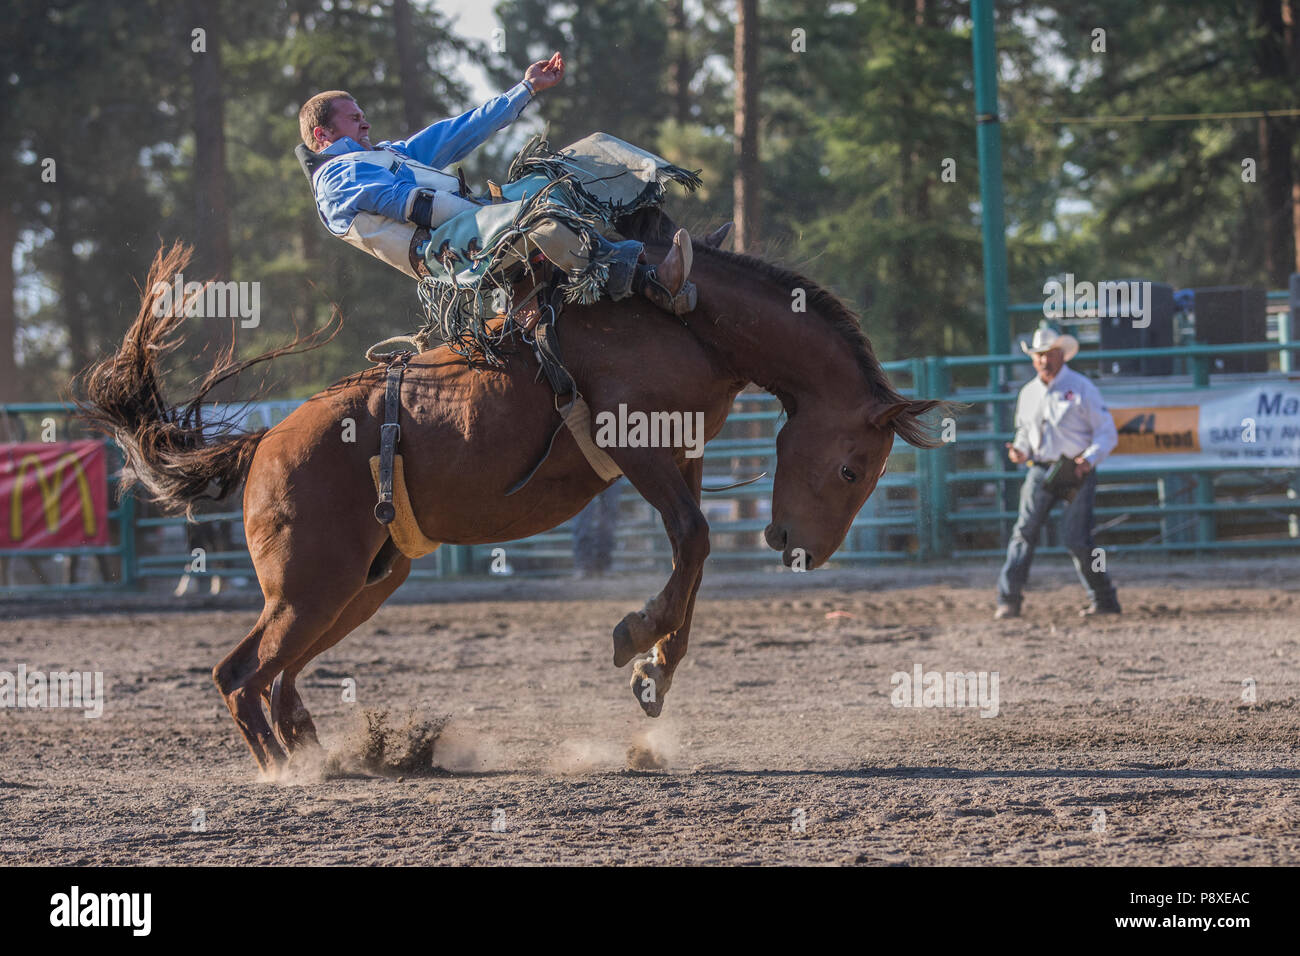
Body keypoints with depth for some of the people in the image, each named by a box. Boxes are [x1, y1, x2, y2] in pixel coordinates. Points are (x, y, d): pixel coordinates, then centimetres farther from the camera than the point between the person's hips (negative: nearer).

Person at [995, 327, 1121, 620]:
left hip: (1076, 471, -5)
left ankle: (1105, 600, 4)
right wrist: (1020, 451, 2)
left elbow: (1107, 432, -3)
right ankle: (1008, 600, -5)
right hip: (1040, 470, 5)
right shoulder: (1028, 393, 13)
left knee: (1077, 540, -10)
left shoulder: (1081, 388, -3)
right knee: (1024, 532, -6)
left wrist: (1089, 459, -20)